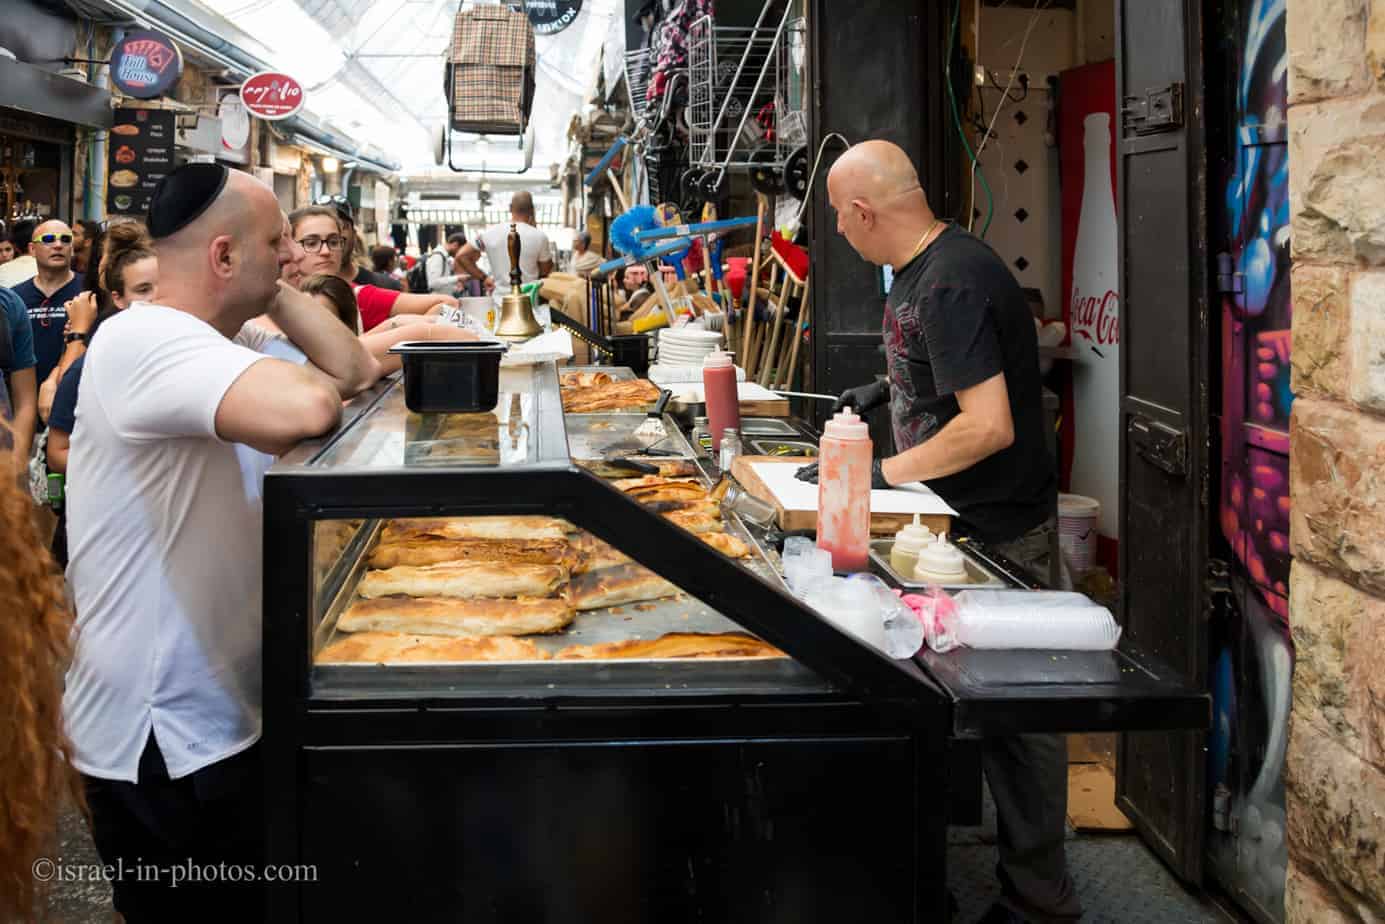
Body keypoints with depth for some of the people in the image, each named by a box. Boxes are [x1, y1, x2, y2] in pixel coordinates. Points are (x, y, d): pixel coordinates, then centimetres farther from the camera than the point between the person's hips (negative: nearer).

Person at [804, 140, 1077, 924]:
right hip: (956, 519, 10)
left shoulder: (952, 285, -23)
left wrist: (882, 474, -23)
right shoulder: (924, 268, 9)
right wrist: (890, 389, 14)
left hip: (1001, 534, -10)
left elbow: (989, 425, -29)